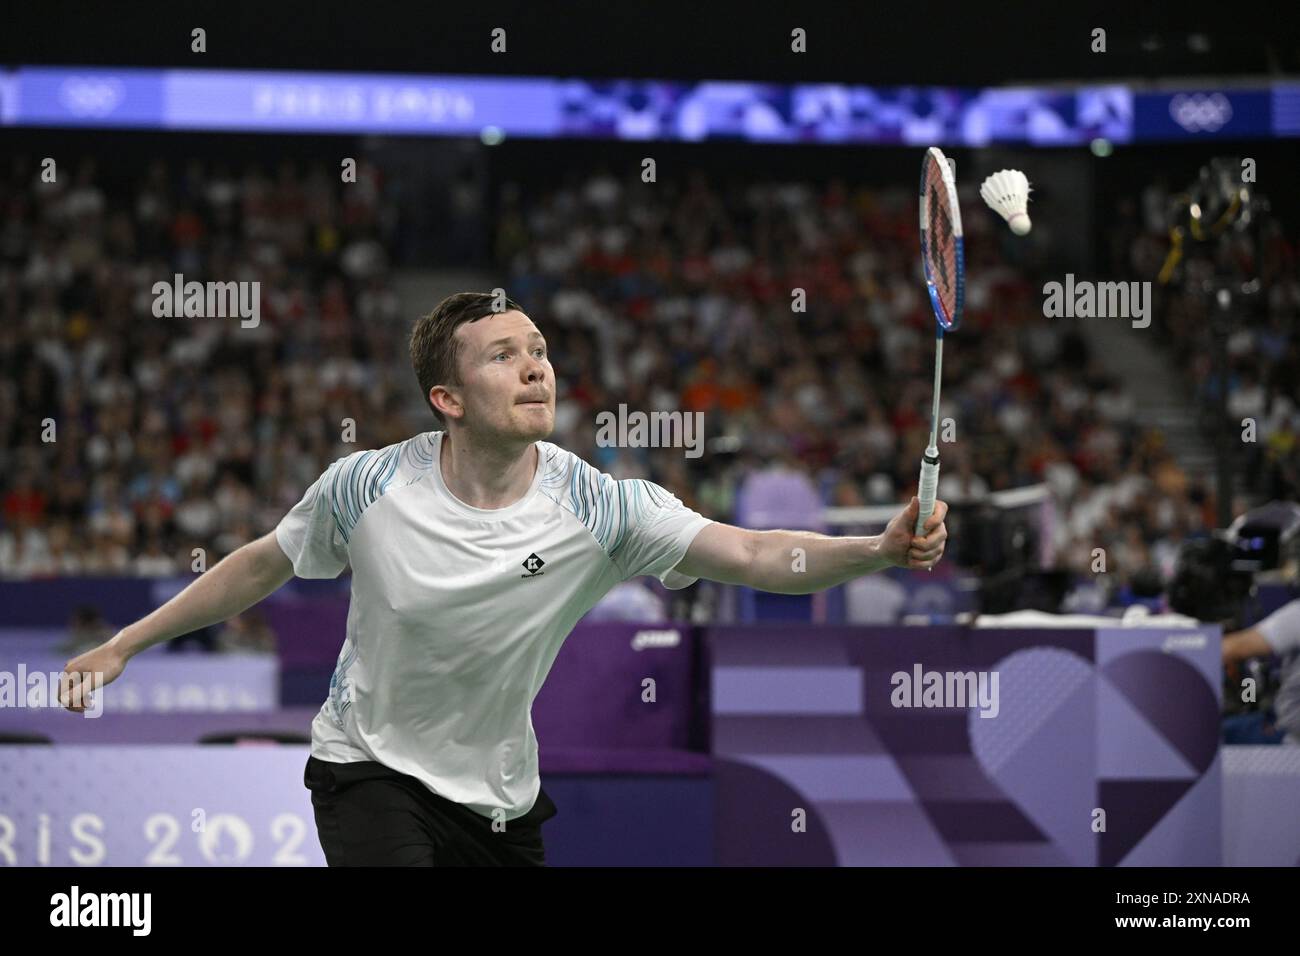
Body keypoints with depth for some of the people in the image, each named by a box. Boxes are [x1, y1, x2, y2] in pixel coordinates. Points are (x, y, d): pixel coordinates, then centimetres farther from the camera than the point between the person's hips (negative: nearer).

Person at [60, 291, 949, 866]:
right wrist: (125, 644, 6)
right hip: (369, 770, -3)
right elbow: (264, 564, 1)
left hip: (500, 799, 3)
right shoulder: (367, 487, -17)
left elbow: (754, 555, -26)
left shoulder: (594, 506, -18)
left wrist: (880, 549, -43)